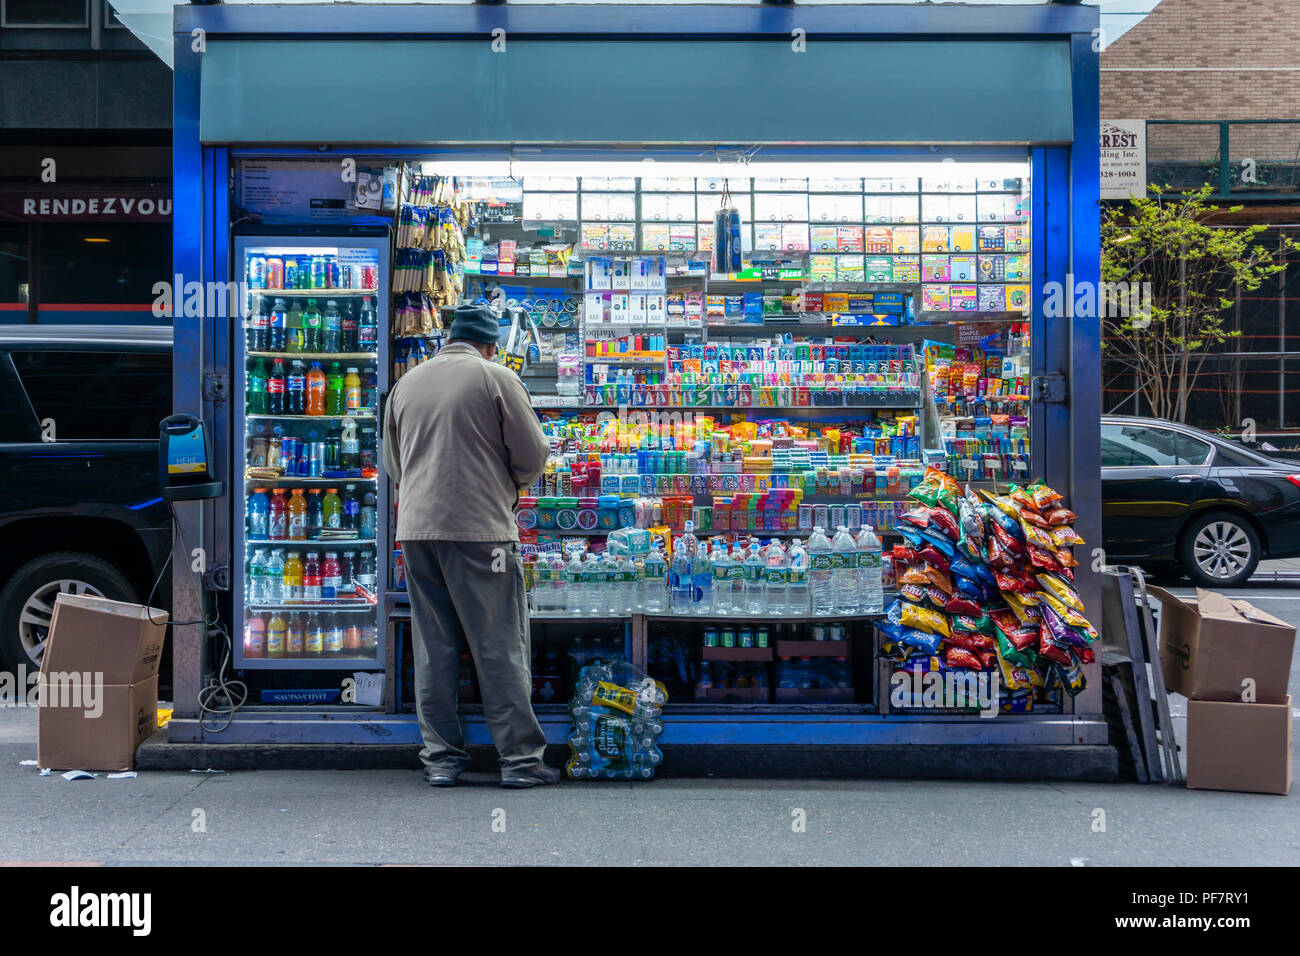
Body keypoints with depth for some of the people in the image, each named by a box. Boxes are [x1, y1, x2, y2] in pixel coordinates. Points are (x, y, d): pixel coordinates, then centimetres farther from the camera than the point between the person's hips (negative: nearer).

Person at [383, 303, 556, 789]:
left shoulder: (406, 383, 13)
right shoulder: (496, 378, -2)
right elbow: (532, 455, -3)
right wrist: (507, 483, 15)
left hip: (416, 528, 5)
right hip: (480, 529, -5)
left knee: (433, 648, 9)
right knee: (501, 647, 1)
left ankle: (440, 758, 13)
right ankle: (520, 758, 5)